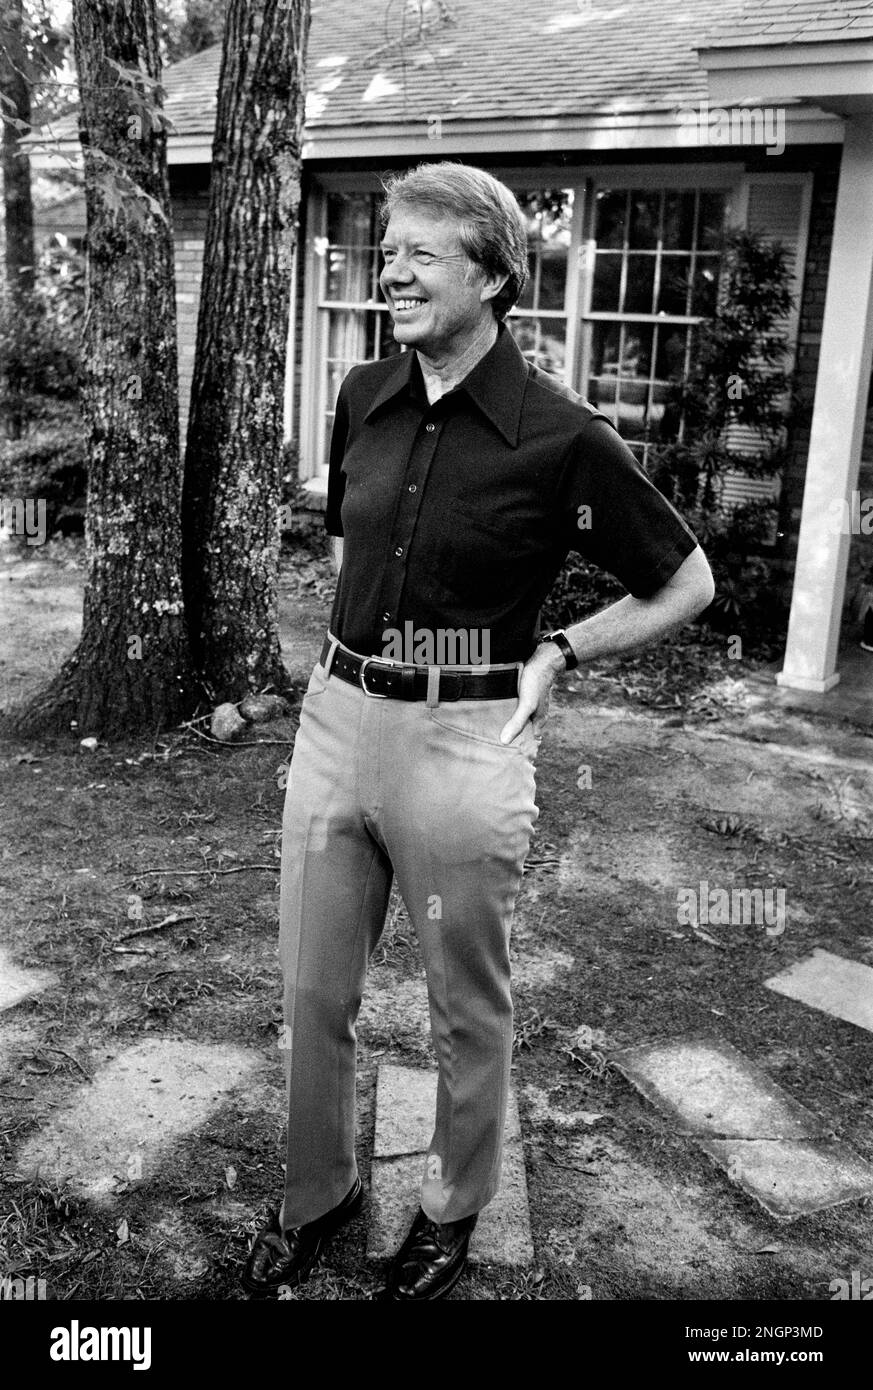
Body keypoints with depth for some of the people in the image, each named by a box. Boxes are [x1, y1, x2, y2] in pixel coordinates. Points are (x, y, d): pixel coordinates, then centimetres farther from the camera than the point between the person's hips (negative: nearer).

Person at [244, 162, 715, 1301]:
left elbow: (686, 584, -1)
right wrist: (350, 646, 13)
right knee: (313, 993, 15)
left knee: (468, 1008, 14)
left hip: (464, 746, -5)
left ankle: (453, 1214, 38)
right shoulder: (365, 398, 4)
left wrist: (556, 655, -3)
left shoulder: (561, 435, -12)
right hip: (337, 721, 5)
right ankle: (317, 1192, 39)